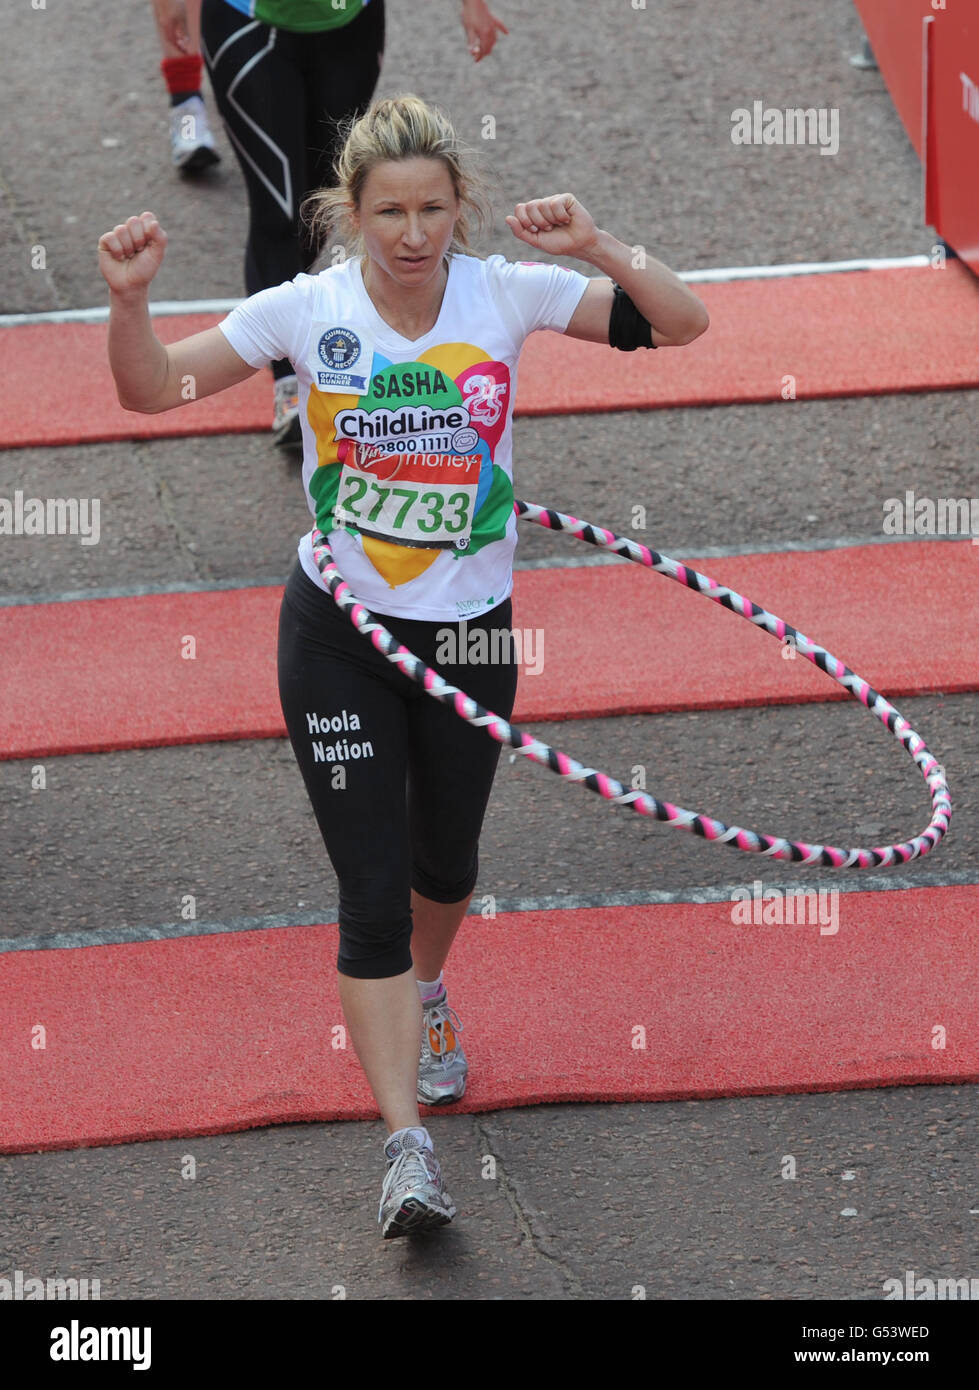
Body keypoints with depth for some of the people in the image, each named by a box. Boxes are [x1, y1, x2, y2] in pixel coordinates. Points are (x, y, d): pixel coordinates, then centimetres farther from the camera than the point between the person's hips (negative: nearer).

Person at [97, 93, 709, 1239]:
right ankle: (407, 1148, -6)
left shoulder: (505, 294, -10)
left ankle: (425, 996, 55)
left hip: (472, 630, 2)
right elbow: (152, 391, -7)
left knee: (444, 861, 21)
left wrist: (600, 250, -29)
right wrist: (130, 297, -27)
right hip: (337, 633, -2)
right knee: (371, 893, -8)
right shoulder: (309, 309, -12)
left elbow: (681, 325, -11)